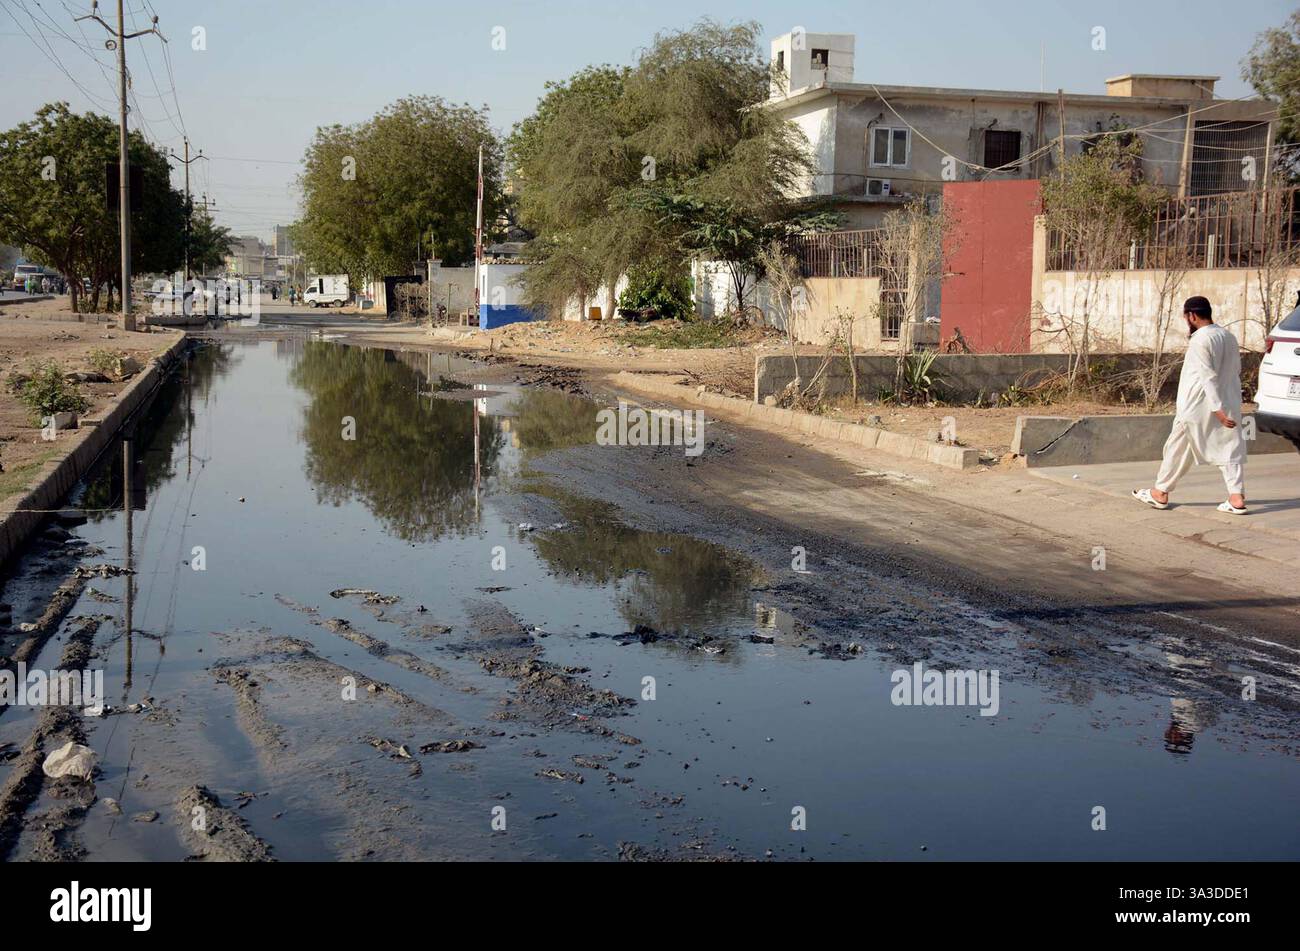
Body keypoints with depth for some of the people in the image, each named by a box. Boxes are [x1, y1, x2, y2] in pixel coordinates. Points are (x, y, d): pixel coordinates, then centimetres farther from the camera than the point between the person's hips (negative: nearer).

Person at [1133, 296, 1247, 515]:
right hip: (1230, 405, 7)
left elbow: (1208, 377, -21)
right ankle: (1237, 497, -5)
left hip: (1197, 408, -7)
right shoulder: (1229, 338, 10)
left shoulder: (1200, 341, -15)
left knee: (1177, 449, 7)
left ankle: (1160, 493, 17)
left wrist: (1217, 408, -24)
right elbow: (1236, 371, 16)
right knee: (1230, 449, 5)